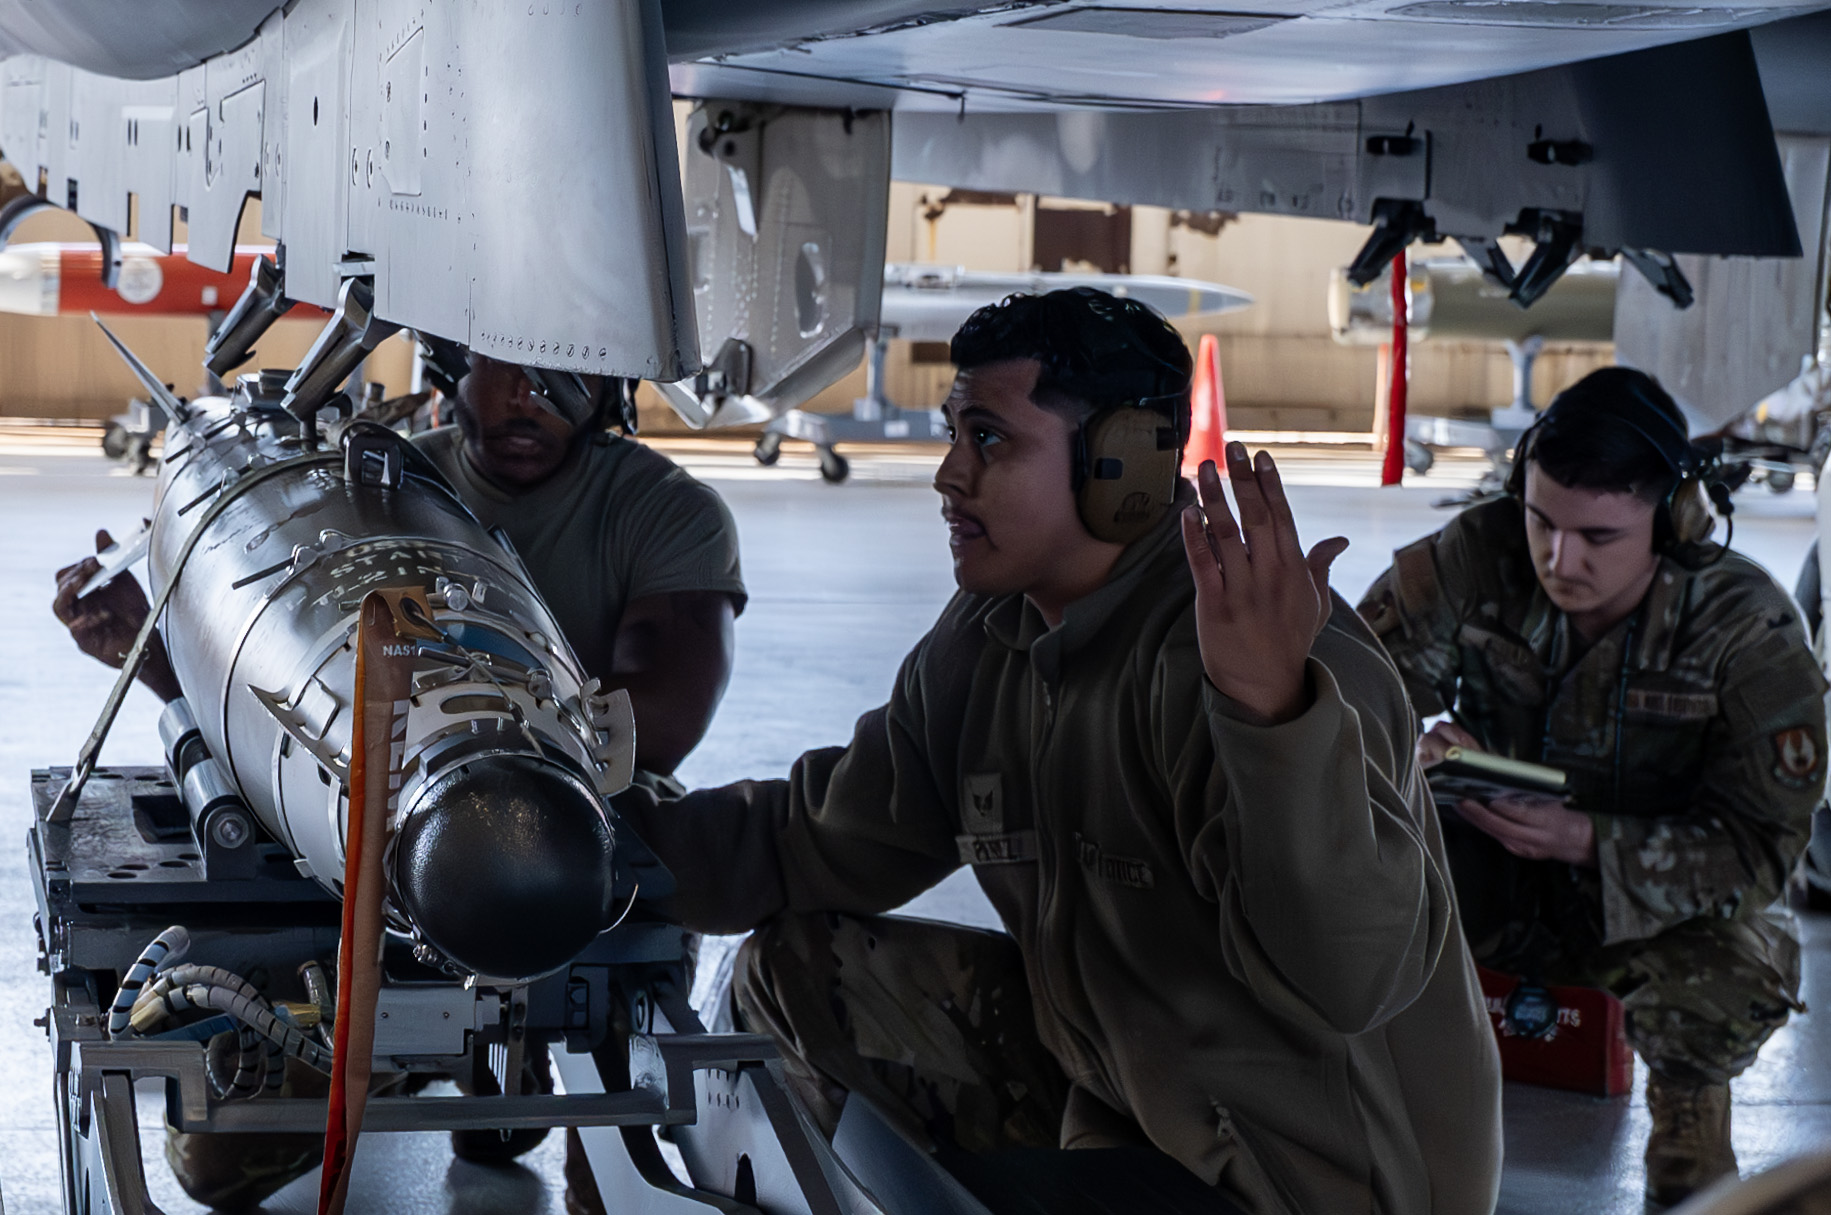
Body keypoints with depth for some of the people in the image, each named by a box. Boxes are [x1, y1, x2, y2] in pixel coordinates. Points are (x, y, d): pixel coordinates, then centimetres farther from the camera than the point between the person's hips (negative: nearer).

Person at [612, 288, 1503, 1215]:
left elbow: (1346, 981, -39)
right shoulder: (989, 636, 1)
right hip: (1106, 1064, 9)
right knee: (796, 969, 9)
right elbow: (835, 834, 9)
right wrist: (621, 841, -5)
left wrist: (1273, 712, -54)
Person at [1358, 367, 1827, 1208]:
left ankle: (1687, 1096, 5)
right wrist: (1411, 752, -35)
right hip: (1488, 882, 2)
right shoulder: (1476, 556, -17)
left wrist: (1585, 841, -36)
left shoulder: (1746, 628, -20)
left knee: (1729, 988, -34)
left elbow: (1761, 846, -20)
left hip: (1653, 896, -1)